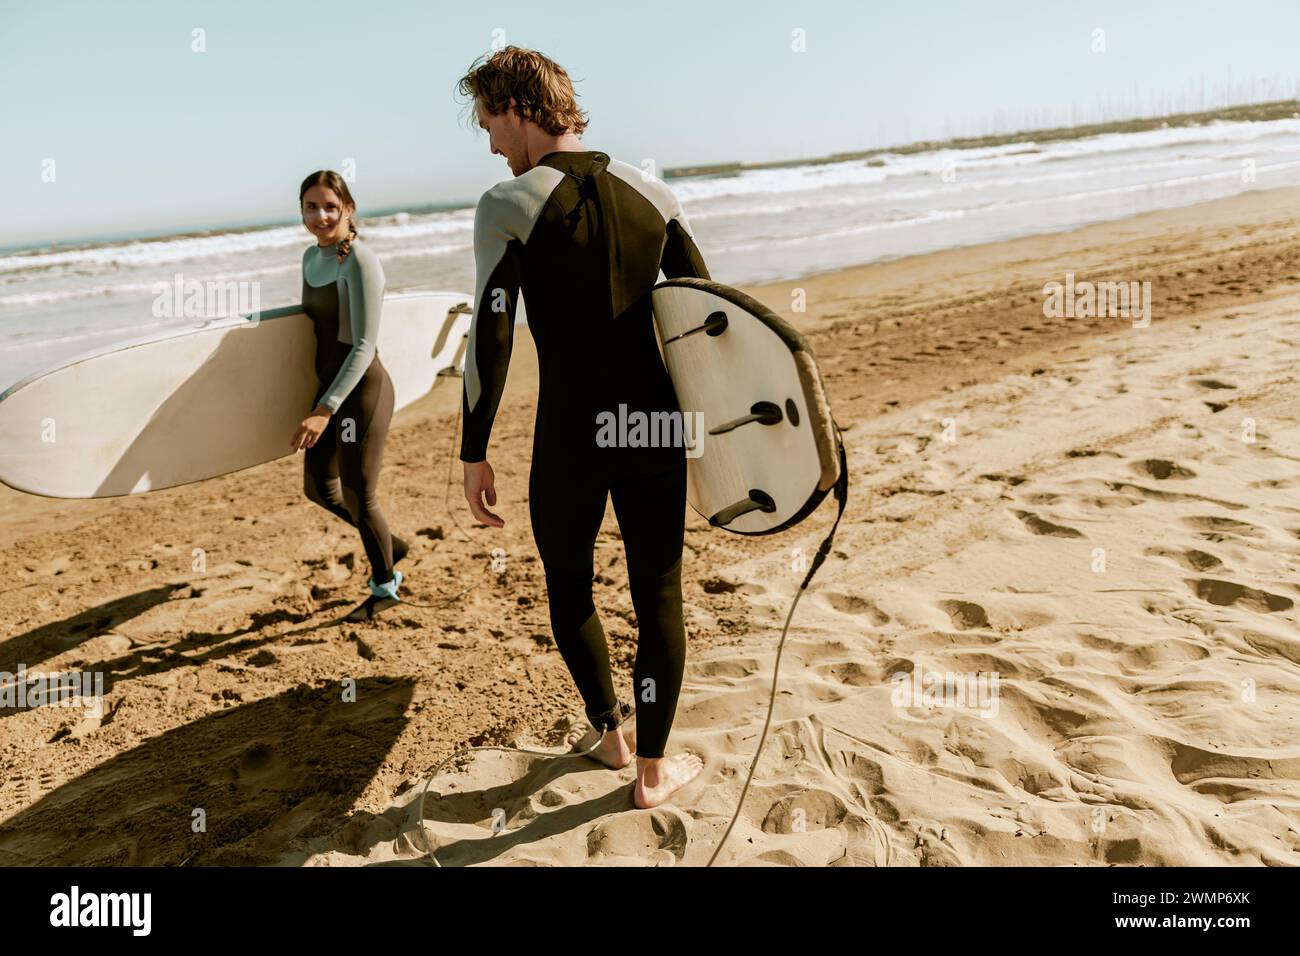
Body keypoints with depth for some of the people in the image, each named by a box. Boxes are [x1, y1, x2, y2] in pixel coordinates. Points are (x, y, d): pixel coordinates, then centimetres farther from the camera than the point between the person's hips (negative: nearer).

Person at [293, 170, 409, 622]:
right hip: (328, 385, 9)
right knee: (319, 488, 16)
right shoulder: (312, 257, 9)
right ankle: (389, 546, 37)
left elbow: (364, 347, -22)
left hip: (361, 389, -9)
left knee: (357, 494, 1)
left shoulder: (360, 263, -17)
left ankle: (385, 587, 23)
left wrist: (325, 409, -27)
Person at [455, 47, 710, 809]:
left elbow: (491, 339, -11)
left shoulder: (508, 206, -7)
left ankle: (610, 734, 36)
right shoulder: (652, 193, 5)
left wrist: (475, 452, -3)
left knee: (571, 588, 20)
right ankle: (653, 768, 24)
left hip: (570, 439, -3)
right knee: (659, 594, 12)